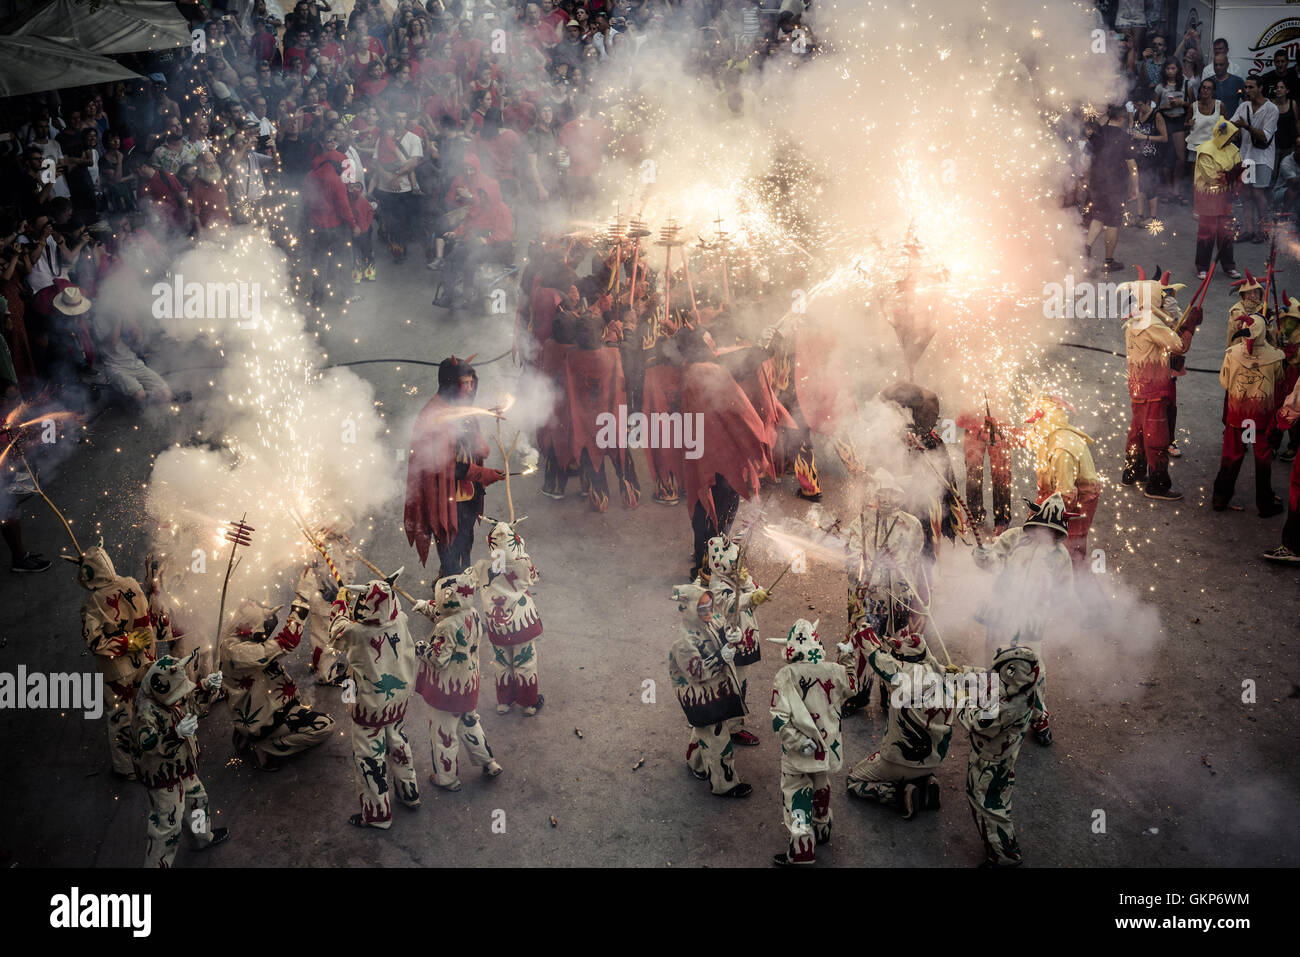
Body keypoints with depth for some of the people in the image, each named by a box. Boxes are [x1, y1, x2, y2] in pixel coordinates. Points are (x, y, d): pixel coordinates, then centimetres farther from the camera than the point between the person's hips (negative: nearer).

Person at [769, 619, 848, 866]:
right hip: (828, 747, 4)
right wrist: (845, 659, 23)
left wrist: (799, 742, -17)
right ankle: (821, 831, 46)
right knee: (821, 790, 27)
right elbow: (845, 693, 12)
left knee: (797, 798, 9)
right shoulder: (836, 671, -13)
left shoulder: (785, 676, -22)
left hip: (798, 753, -4)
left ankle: (801, 851, 14)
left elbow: (779, 720, -26)